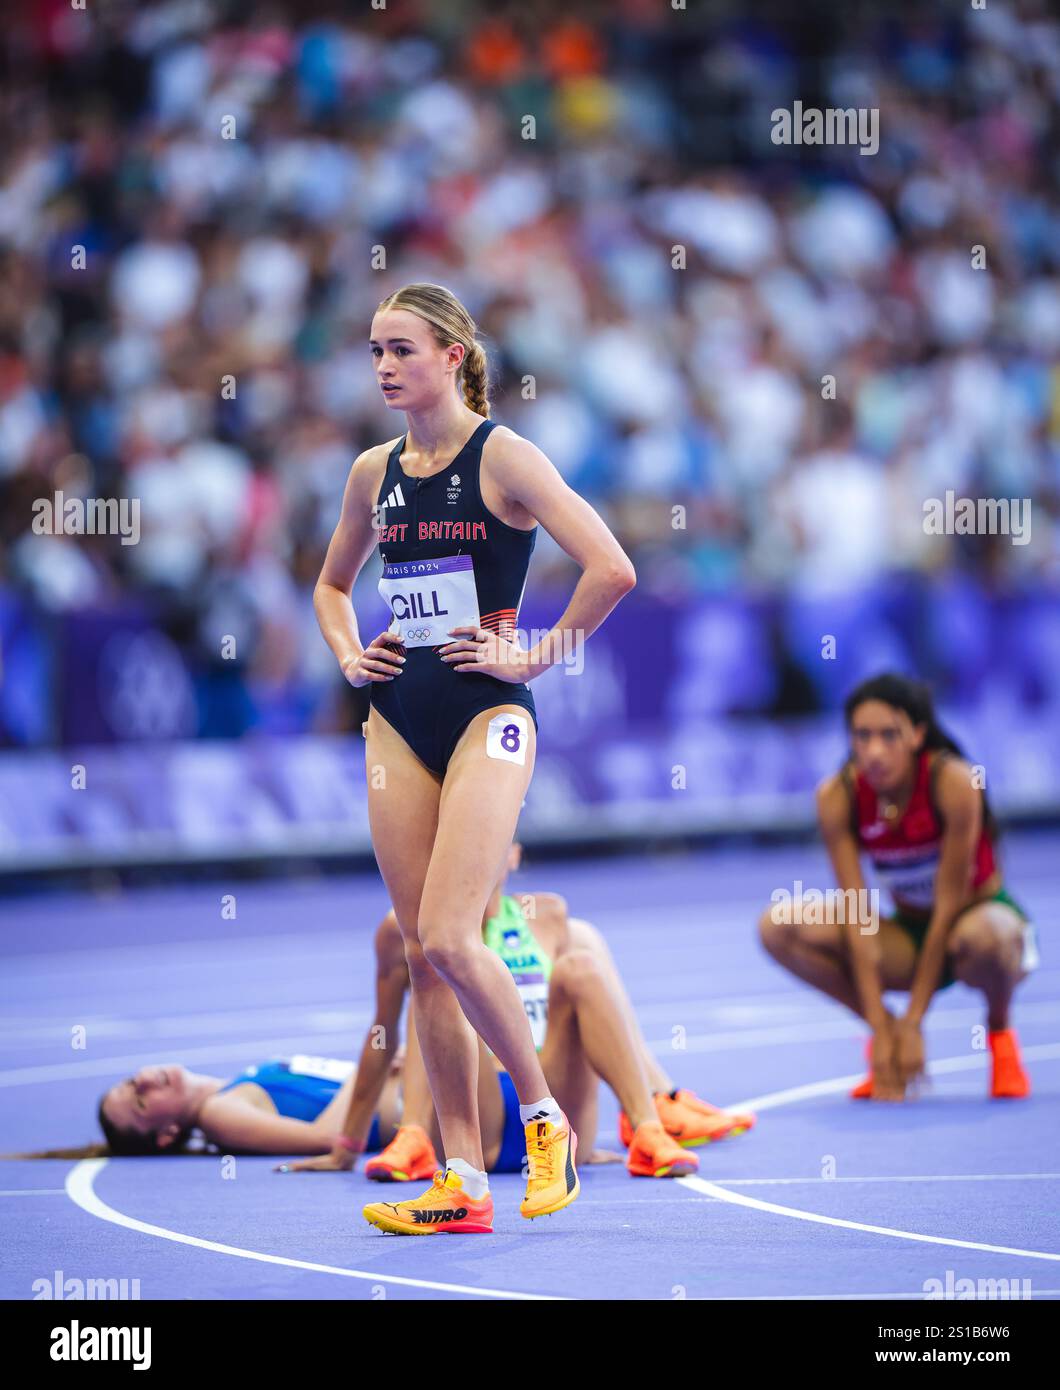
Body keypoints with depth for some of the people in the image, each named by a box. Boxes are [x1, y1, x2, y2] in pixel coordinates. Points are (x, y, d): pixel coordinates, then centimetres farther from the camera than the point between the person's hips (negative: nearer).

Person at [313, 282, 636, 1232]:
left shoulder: (502, 457, -8)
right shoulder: (374, 473, 11)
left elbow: (611, 569, -16)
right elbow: (332, 585, 29)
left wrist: (536, 657, -12)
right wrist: (348, 656, 12)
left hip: (486, 717, -6)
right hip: (398, 723, 6)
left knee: (450, 938, -17)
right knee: (422, 953, 3)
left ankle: (545, 1117, 4)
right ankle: (464, 1181, 7)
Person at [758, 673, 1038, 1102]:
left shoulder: (953, 781, -26)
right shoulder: (837, 796, -17)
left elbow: (949, 905, -25)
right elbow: (858, 914, -18)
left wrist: (913, 1022, -25)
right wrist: (881, 1028, -25)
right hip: (910, 935, 4)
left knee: (981, 935, -42)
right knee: (780, 925, -20)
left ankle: (1000, 1033, -7)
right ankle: (890, 1038, -4)